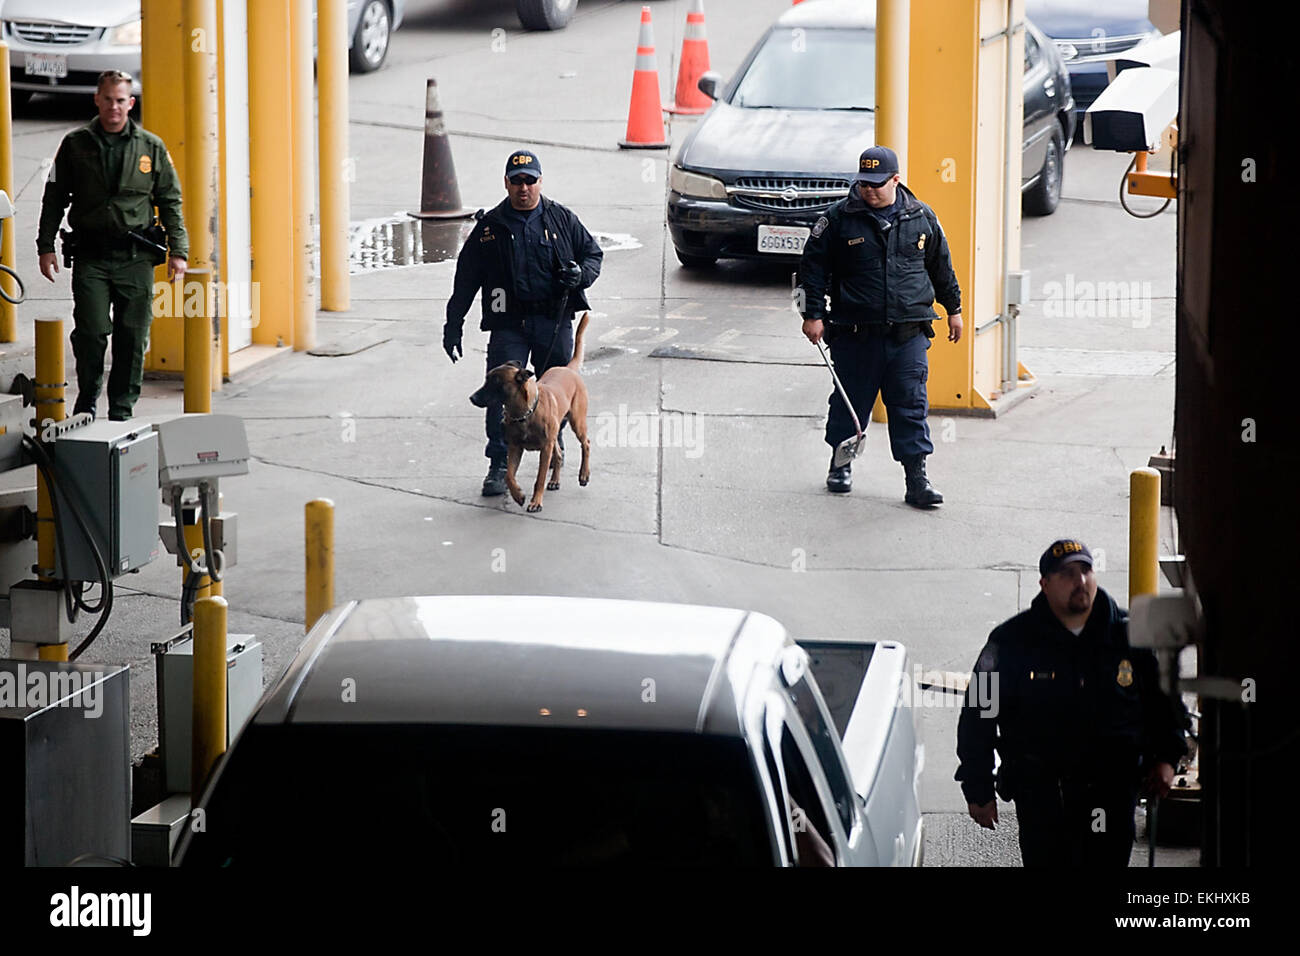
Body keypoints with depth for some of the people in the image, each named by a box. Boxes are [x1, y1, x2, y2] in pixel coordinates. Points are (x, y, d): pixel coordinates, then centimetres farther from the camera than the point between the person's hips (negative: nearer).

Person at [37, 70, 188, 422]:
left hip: (136, 258, 1)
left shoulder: (151, 148, 8)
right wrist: (46, 246, 4)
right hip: (90, 257, -1)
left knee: (133, 337, 1)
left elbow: (170, 201, 12)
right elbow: (54, 198, 11)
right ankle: (87, 403, 10)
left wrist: (178, 250, 4)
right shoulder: (75, 145, 7)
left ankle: (121, 412, 10)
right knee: (91, 331, -8)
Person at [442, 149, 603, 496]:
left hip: (555, 321, 1)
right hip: (509, 322, -1)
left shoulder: (561, 219, 7)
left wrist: (580, 274, -7)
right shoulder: (490, 227, 5)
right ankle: (499, 466, -7)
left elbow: (593, 253, 16)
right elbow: (466, 278, 9)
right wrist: (453, 324, 5)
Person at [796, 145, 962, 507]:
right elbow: (812, 266, 2)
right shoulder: (839, 218, -2)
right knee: (851, 399, 9)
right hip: (855, 333, -1)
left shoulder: (921, 217, 6)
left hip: (908, 335, 1)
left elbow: (941, 265, 18)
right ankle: (841, 463, 30)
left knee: (911, 405, -2)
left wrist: (953, 308, 23)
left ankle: (916, 478, -1)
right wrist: (812, 314, -3)